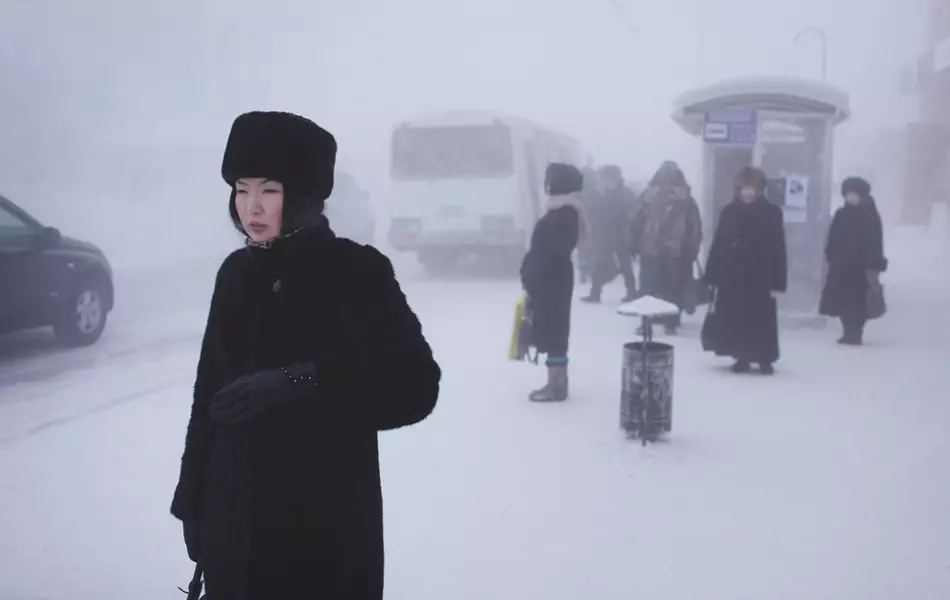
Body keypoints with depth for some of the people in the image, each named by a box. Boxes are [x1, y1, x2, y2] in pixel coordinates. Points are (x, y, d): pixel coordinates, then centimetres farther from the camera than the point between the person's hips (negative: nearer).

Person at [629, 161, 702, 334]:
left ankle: (671, 322, 6)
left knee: (673, 288, 1)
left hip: (676, 253, -1)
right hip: (651, 250, 1)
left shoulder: (686, 203, 3)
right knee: (648, 288, 3)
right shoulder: (649, 199, 4)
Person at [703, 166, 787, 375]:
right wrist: (712, 275, 2)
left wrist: (777, 281, -10)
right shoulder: (729, 211, 5)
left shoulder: (772, 213, -3)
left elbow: (778, 249, -5)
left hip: (760, 275, -3)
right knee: (735, 317, 6)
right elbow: (718, 244, 6)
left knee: (761, 318, 1)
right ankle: (742, 357, 18)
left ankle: (765, 359, 15)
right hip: (732, 273, 3)